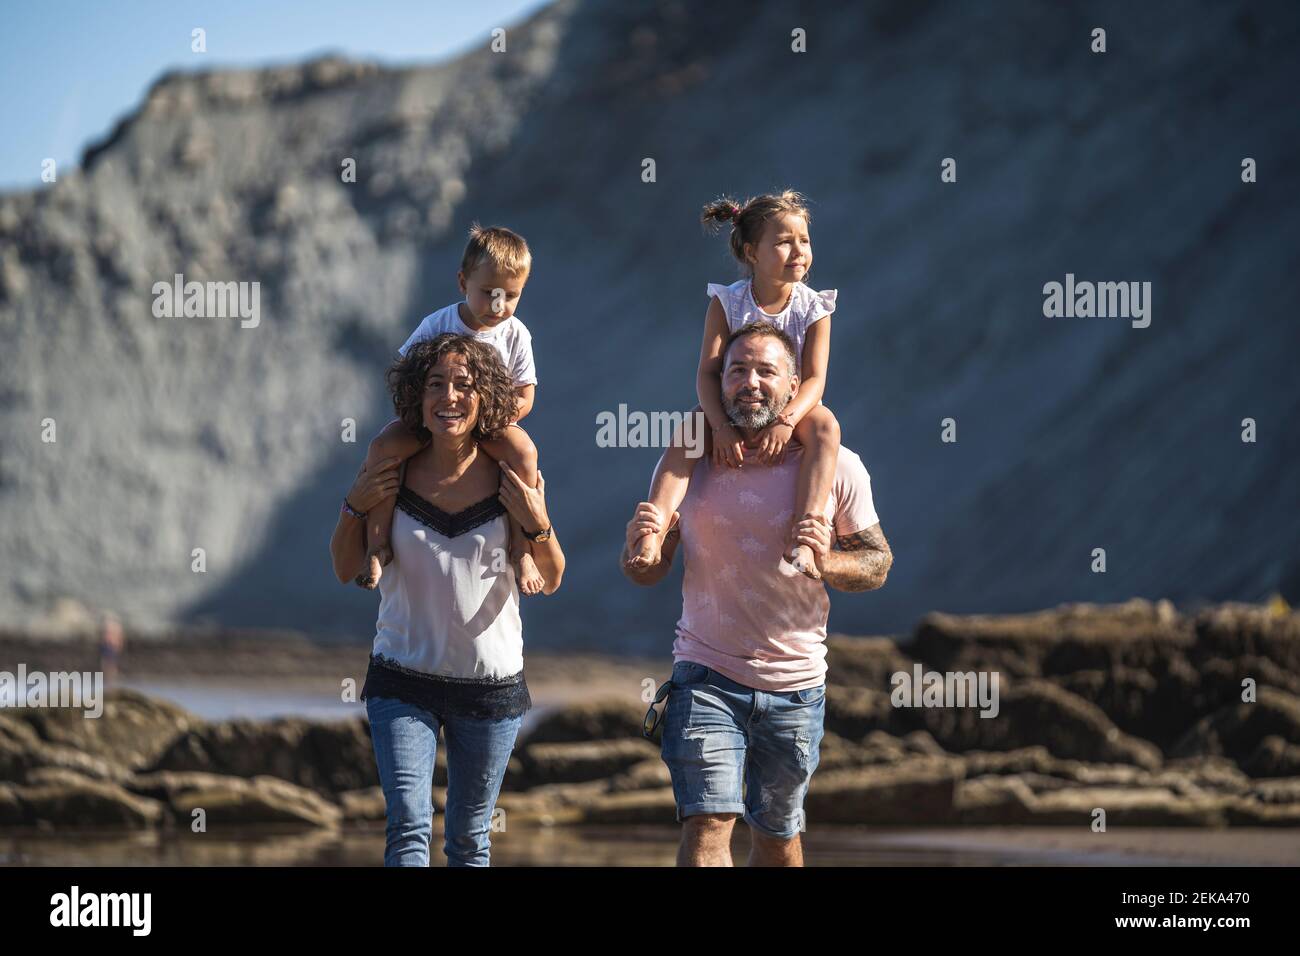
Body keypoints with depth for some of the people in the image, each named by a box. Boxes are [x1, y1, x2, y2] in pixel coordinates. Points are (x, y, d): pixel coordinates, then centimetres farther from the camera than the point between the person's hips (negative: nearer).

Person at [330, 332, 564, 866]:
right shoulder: (391, 473, -4)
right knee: (408, 827, -14)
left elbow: (551, 582, 3)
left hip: (491, 682, 1)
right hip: (403, 679, -1)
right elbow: (346, 570, 7)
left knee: (469, 839, 10)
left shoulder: (510, 479, -4)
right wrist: (355, 509, -10)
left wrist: (537, 525, -14)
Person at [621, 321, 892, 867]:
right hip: (706, 678, -1)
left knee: (778, 836, 13)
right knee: (706, 828, -16)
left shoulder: (836, 468, -3)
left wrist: (825, 562, -20)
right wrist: (639, 544, -22)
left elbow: (878, 563, 2)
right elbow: (647, 574, 2)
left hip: (795, 685, 1)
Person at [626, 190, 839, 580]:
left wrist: (786, 420, -36)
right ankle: (650, 533, -42)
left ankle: (802, 535, -46)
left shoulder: (813, 308, -7)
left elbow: (814, 379, -16)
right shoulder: (727, 303, -8)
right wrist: (720, 425, -34)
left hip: (789, 410, 0)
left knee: (825, 425, -33)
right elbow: (708, 372, -16)